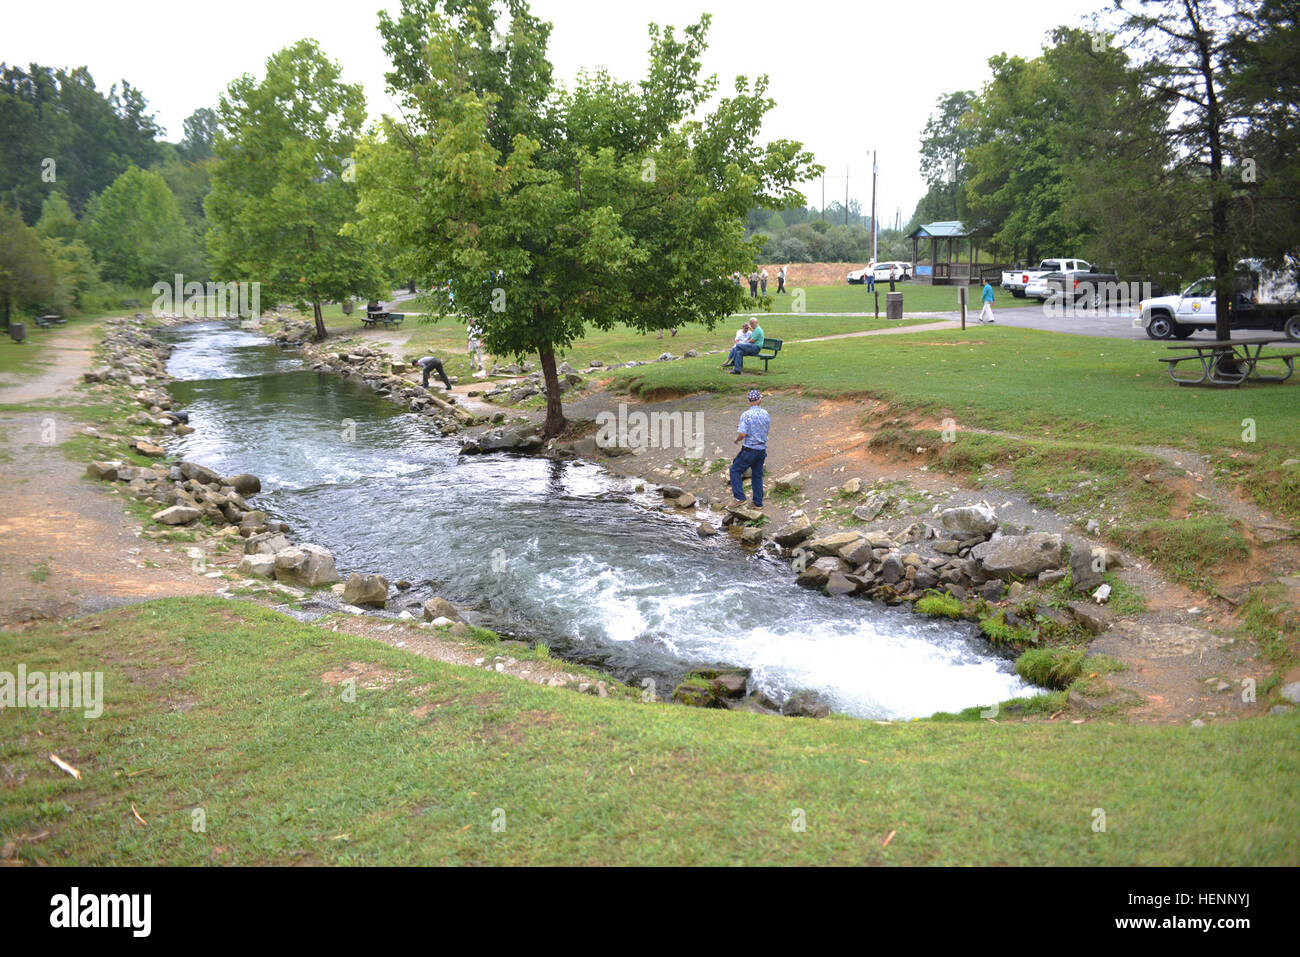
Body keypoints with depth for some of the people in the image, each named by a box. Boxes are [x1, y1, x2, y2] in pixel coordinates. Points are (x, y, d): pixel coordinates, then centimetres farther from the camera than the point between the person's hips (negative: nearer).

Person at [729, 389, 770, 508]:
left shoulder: (746, 415, -16)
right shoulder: (766, 414, 3)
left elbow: (742, 434, -24)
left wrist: (737, 439, 0)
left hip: (749, 450, -6)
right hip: (762, 449, 6)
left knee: (735, 470, 9)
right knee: (757, 475, 16)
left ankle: (739, 496, 1)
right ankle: (758, 503, 20)